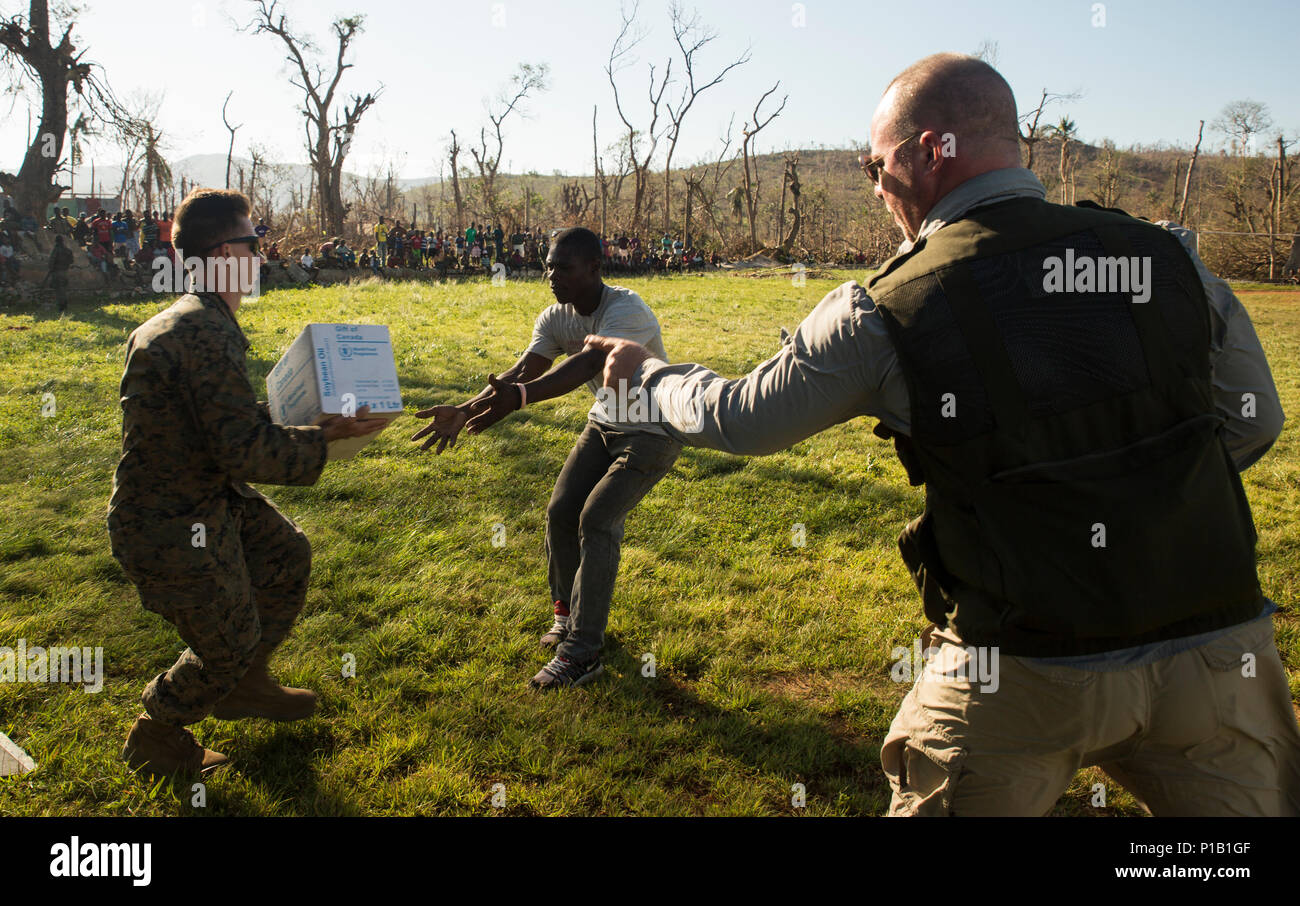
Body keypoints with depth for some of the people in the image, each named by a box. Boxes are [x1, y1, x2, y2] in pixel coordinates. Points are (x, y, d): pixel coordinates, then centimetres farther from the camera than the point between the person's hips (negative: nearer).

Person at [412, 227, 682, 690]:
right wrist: (465, 409, -34)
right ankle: (568, 611, 22)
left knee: (597, 519, -18)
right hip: (605, 424, 7)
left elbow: (589, 363, -46)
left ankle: (580, 654, -13)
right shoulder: (555, 318, -6)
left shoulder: (626, 310, -29)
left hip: (653, 432, -7)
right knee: (561, 511, -3)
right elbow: (522, 371, -17)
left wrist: (519, 396, -61)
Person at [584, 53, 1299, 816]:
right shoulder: (1172, 260, -2)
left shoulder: (887, 315, -11)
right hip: (1216, 659, 4)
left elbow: (740, 419, 2)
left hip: (1028, 680, -3)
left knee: (930, 800, 18)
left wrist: (646, 371, 20)